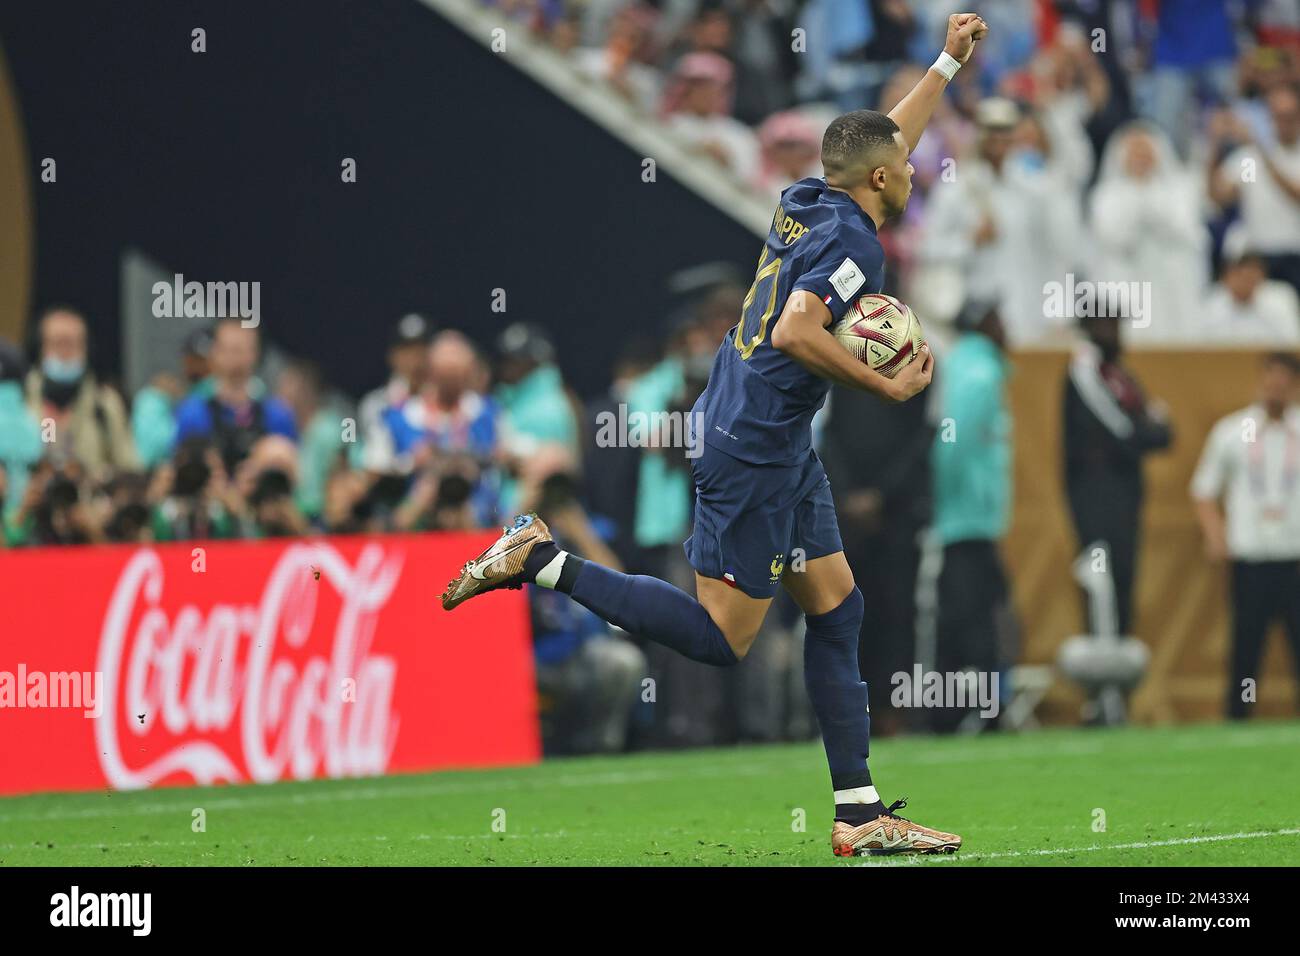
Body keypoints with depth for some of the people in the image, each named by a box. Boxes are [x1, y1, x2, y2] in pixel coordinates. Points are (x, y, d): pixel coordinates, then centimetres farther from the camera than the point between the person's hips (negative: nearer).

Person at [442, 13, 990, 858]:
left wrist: (949, 63, 38)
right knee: (719, 636, -7)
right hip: (755, 448, -10)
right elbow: (794, 333, -28)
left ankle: (860, 814, 8)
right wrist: (888, 385, -20)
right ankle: (541, 561, -4)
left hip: (781, 447, 10)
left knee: (837, 608, 9)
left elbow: (883, 144, 31)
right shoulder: (853, 240, -15)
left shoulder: (809, 204, 12)